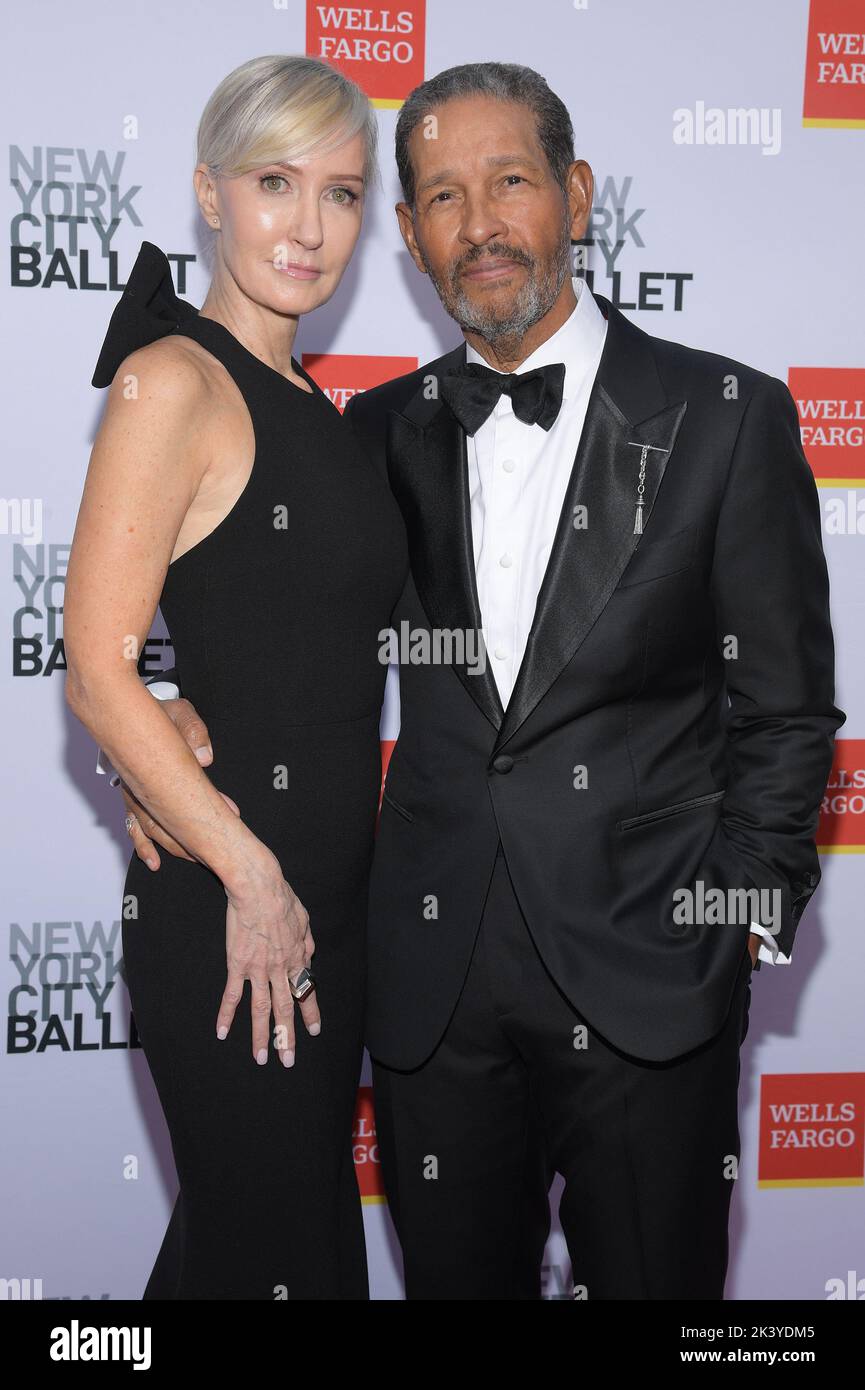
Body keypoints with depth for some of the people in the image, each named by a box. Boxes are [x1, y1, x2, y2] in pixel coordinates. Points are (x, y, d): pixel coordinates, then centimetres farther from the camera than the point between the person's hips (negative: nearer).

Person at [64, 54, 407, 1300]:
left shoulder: (309, 402, 13)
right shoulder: (175, 380, -13)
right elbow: (98, 671, -18)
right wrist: (251, 876, -16)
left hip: (330, 893, 8)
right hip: (228, 905, -8)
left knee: (239, 1223, 20)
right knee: (276, 1245, 5)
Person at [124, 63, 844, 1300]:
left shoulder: (727, 417, -2)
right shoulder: (385, 431, 7)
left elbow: (786, 709, 0)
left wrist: (744, 917, -6)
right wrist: (185, 717, -3)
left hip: (647, 977, -3)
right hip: (433, 984, 3)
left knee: (651, 1278, 11)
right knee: (456, 1277, 17)